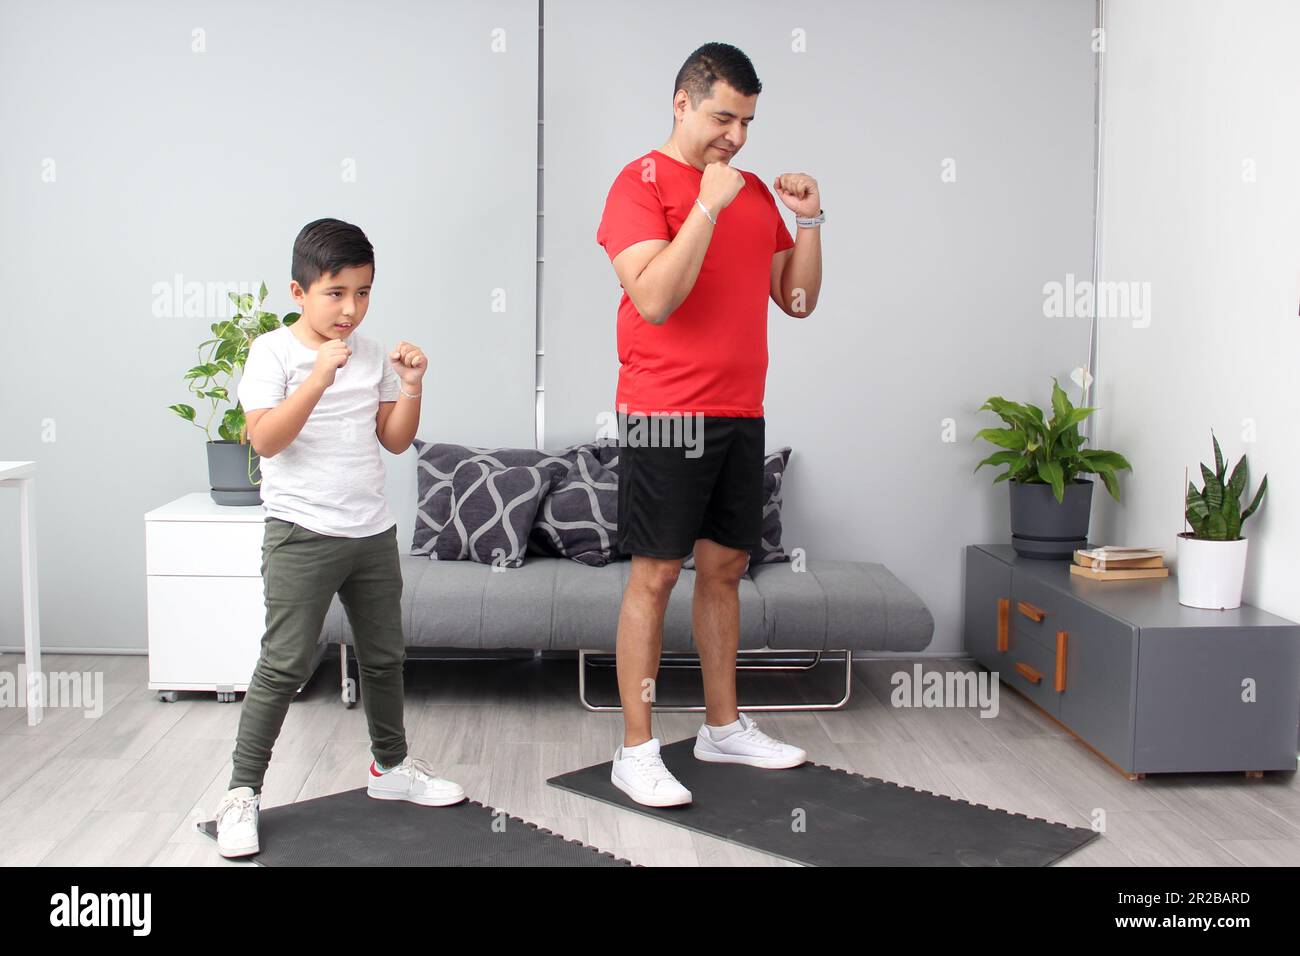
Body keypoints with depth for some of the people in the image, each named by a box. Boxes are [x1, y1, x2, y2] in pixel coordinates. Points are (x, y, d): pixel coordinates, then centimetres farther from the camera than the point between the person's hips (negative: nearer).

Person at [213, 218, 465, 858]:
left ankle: (390, 766, 33)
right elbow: (264, 439, -19)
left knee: (384, 656, 16)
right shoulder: (274, 351, -7)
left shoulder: (371, 354, 9)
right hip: (302, 534, -6)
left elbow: (395, 441, 11)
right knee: (285, 665, -7)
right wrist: (320, 378, -28)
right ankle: (242, 792, 4)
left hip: (372, 531, 6)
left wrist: (409, 388, -5)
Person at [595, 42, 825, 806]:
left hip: (740, 413, 7)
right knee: (656, 574, -3)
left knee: (725, 566, 13)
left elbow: (798, 299, 15)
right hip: (666, 413, -7)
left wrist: (809, 220, 3)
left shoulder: (755, 191, 14)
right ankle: (636, 751, 5)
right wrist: (708, 206, -19)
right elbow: (655, 299, -19)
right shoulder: (642, 183, -6)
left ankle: (725, 727, 25)